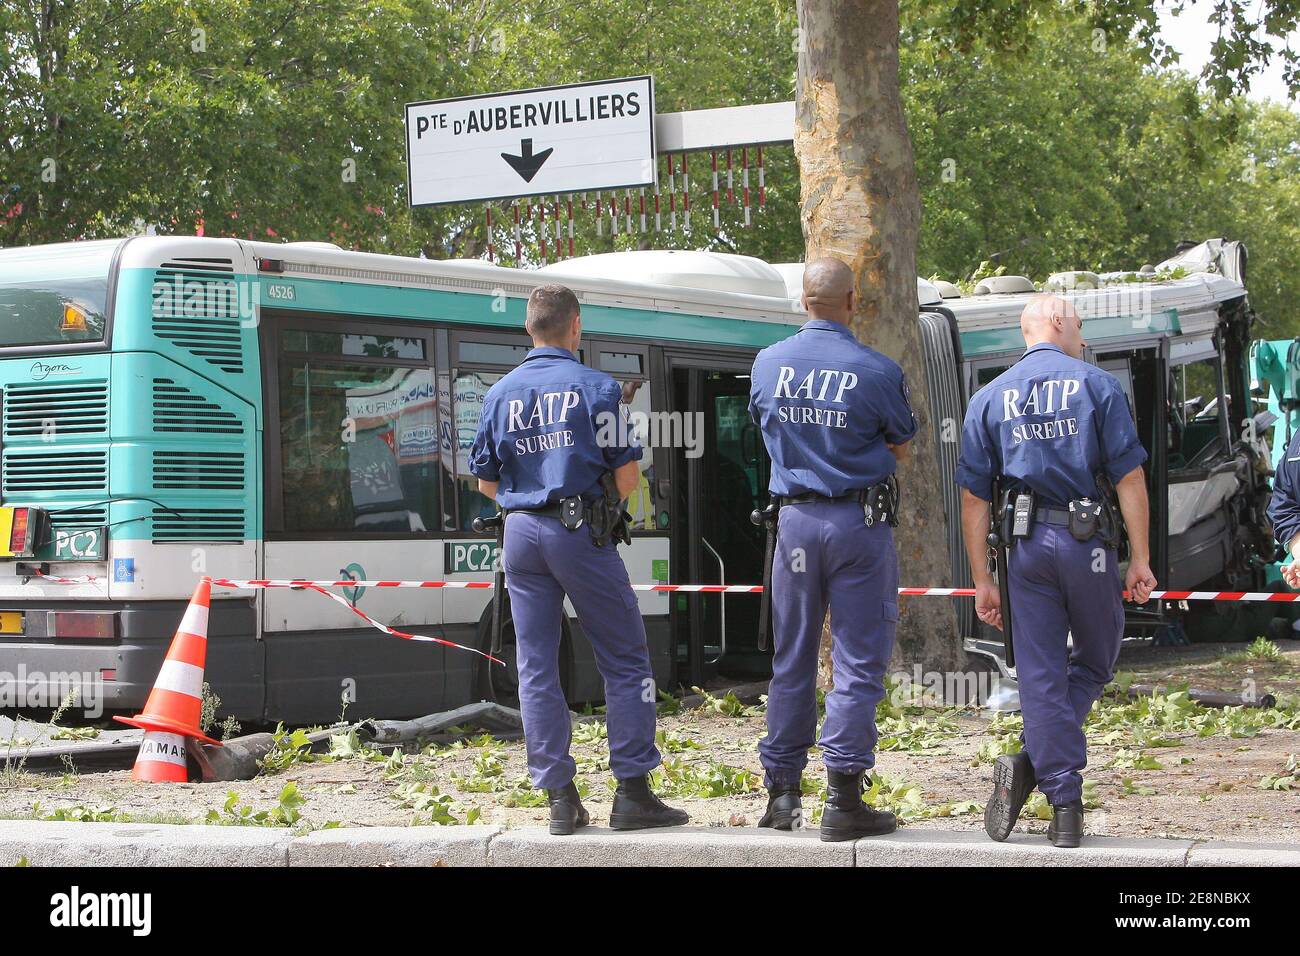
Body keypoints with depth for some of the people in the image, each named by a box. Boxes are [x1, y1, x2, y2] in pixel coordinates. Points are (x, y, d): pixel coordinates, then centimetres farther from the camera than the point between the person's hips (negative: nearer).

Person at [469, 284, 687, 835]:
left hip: (521, 532, 4)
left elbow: (486, 482, 12)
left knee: (536, 667, 7)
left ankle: (559, 798, 6)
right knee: (626, 662, 3)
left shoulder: (500, 394, 8)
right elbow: (627, 475, -5)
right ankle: (632, 792, -1)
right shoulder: (596, 387, -4)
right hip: (581, 532, -4)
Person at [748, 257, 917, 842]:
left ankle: (782, 793, 15)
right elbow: (900, 446, 4)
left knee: (791, 661, 12)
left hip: (794, 518, 4)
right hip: (860, 520, -4)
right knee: (858, 662, -1)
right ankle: (843, 798, -6)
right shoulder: (877, 371, -11)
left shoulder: (767, 364, 0)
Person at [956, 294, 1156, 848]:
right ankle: (1035, 763, -3)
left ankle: (1066, 810, -1)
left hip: (1028, 545, 2)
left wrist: (982, 580, 8)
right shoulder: (1096, 386, 0)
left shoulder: (990, 398, 9)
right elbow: (1130, 478, -6)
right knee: (1095, 663, 15)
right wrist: (1140, 558, -1)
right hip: (1089, 539, -2)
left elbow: (974, 496, 5)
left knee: (1042, 677, 5)